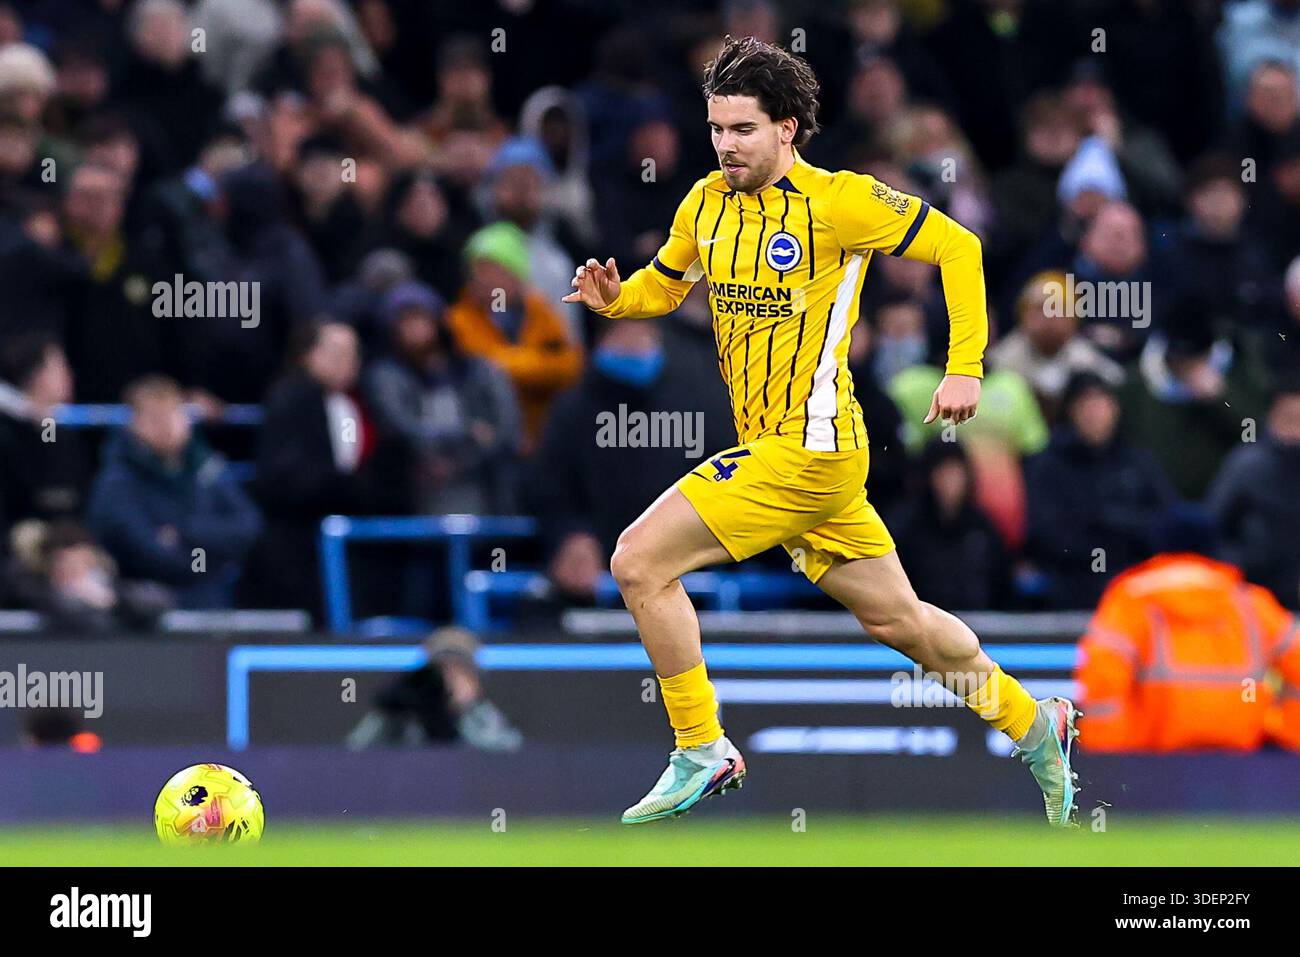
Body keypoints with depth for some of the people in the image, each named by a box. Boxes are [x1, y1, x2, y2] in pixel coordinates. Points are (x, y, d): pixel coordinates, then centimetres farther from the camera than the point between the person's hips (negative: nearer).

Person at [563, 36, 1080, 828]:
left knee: (639, 562, -15)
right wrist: (614, 297, 0)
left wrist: (966, 368, -12)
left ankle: (702, 753, -5)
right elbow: (665, 282, 24)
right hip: (768, 449, 8)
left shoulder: (837, 200, -13)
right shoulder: (707, 203, 8)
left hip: (809, 449, -8)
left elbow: (958, 248, -8)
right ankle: (1032, 723, 34)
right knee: (895, 619, 17)